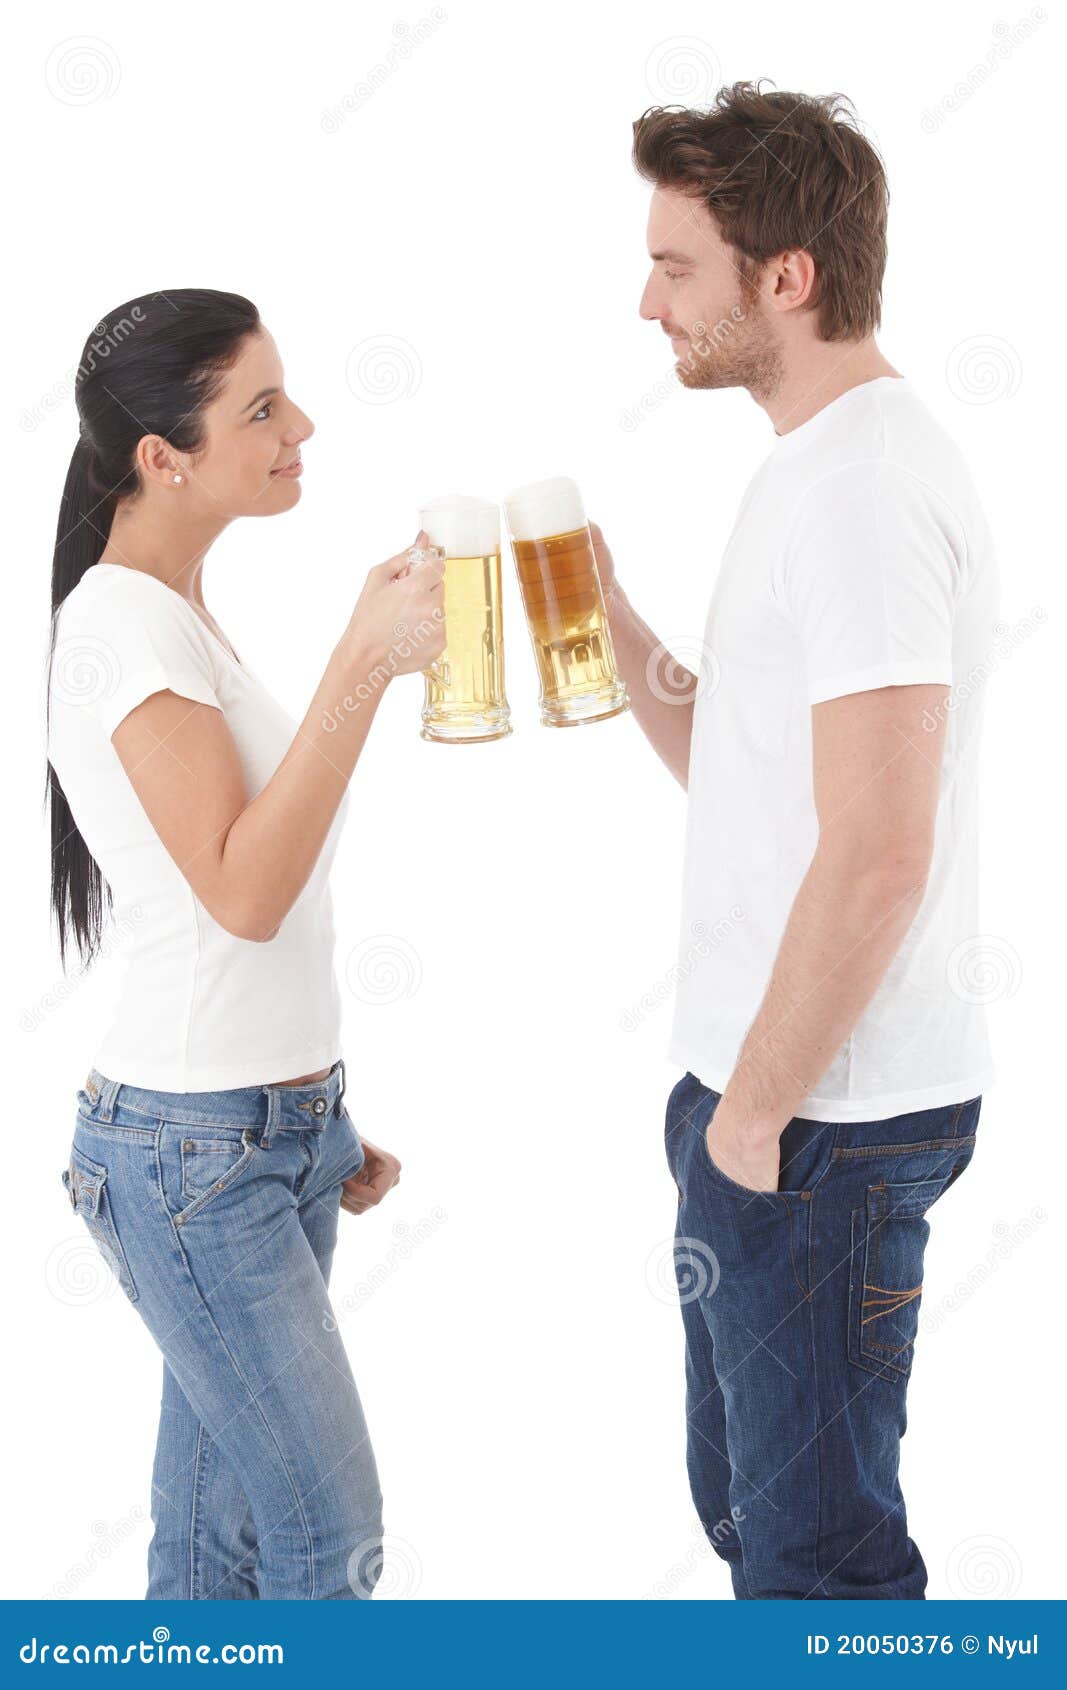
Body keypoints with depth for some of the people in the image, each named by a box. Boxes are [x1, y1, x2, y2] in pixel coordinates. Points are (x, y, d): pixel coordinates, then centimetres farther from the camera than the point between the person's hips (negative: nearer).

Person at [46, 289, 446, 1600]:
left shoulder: (179, 613, 13)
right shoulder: (121, 622, -16)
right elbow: (244, 892, -25)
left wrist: (316, 1120, 19)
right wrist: (365, 663, -28)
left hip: (274, 1133, 9)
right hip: (191, 1150, -9)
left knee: (217, 1534, 14)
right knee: (333, 1548, -3)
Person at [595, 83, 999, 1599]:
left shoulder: (864, 485, -20)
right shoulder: (824, 465, 13)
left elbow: (877, 852, -26)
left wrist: (757, 1108, -18)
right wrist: (603, 613, 7)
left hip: (823, 1121, -10)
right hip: (770, 1089, 10)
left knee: (815, 1543, 3)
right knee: (753, 1502, 23)